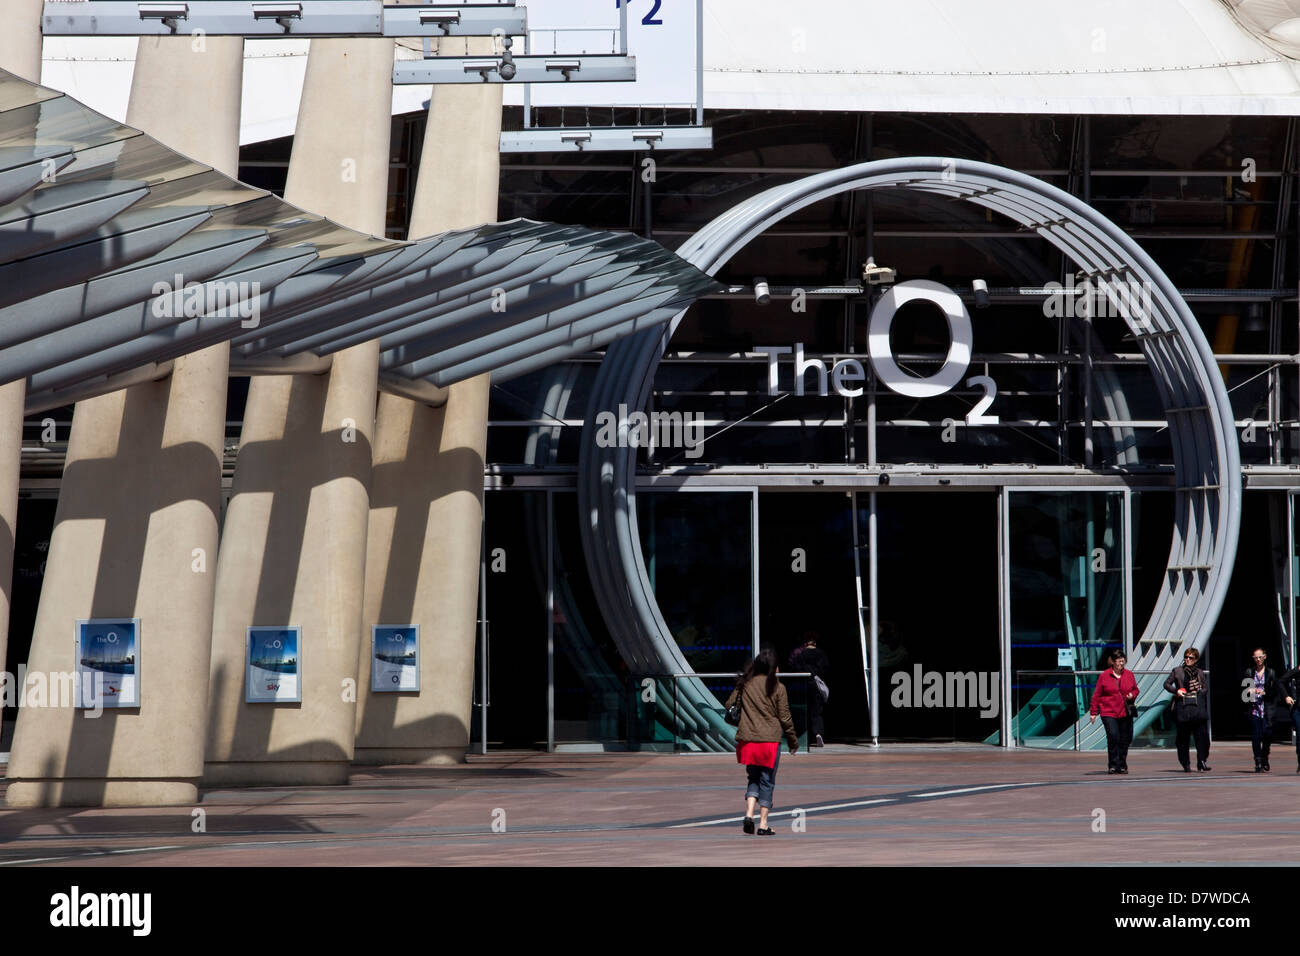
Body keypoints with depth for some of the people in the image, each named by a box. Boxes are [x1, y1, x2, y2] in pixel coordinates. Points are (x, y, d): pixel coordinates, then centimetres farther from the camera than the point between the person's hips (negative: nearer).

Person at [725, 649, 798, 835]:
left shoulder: (745, 684, 1)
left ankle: (749, 814, -4)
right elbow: (785, 718, -3)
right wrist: (793, 741, 9)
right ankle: (763, 824, 6)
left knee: (754, 778, 17)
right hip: (770, 740, -3)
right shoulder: (777, 687, -6)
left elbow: (729, 705, 7)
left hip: (747, 740, 3)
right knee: (767, 781, 6)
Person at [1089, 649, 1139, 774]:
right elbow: (1097, 695, 3)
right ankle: (1113, 765, -8)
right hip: (1109, 713, -3)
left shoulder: (1129, 675, 9)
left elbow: (1135, 690, 21)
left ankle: (1122, 765, 17)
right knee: (1113, 737, -16)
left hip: (1125, 713, 3)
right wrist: (1093, 712, 1)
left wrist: (1132, 695, -4)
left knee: (1125, 739, 3)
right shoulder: (1104, 676, 0)